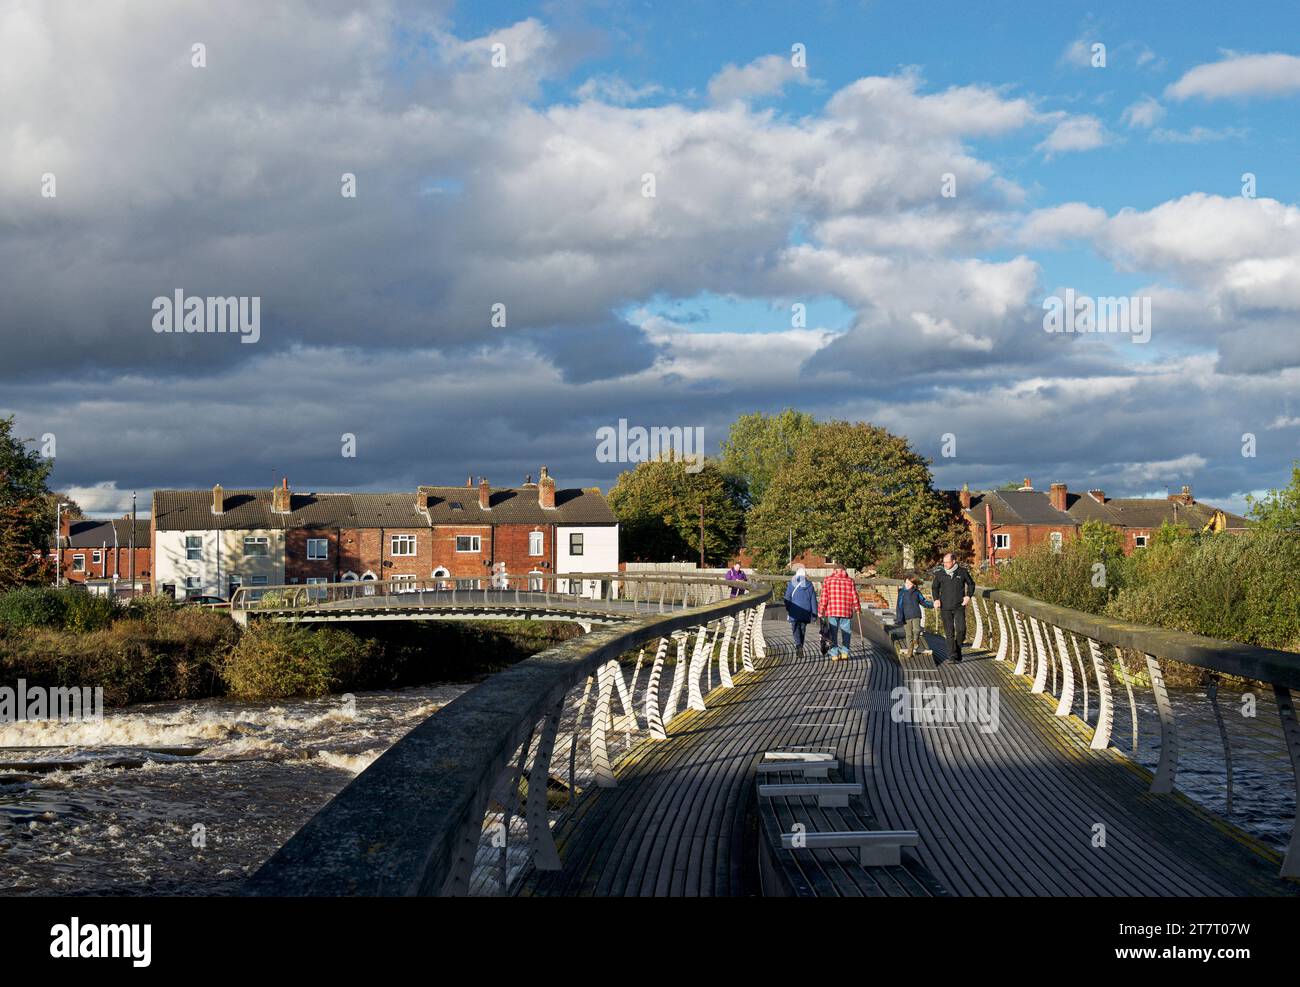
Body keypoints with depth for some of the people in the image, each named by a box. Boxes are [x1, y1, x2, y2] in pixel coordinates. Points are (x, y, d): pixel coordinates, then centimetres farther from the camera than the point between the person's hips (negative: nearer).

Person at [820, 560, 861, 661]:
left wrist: (822, 610, 2)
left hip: (832, 611, 0)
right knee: (846, 632, 12)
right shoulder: (849, 581, 5)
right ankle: (844, 651, 5)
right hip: (846, 611, 0)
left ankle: (834, 654, 2)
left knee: (833, 633, 6)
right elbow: (854, 597, 5)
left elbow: (824, 597, -2)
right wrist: (858, 609, 17)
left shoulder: (827, 580, 2)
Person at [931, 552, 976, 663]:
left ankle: (957, 648, 15)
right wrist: (936, 599, -2)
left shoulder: (962, 571, 0)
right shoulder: (940, 573, 1)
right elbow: (934, 587, 14)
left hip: (959, 607, 0)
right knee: (949, 633, 0)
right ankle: (953, 655, 4)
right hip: (945, 608, 0)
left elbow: (971, 584, 13)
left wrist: (968, 596, -1)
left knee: (961, 629, -10)